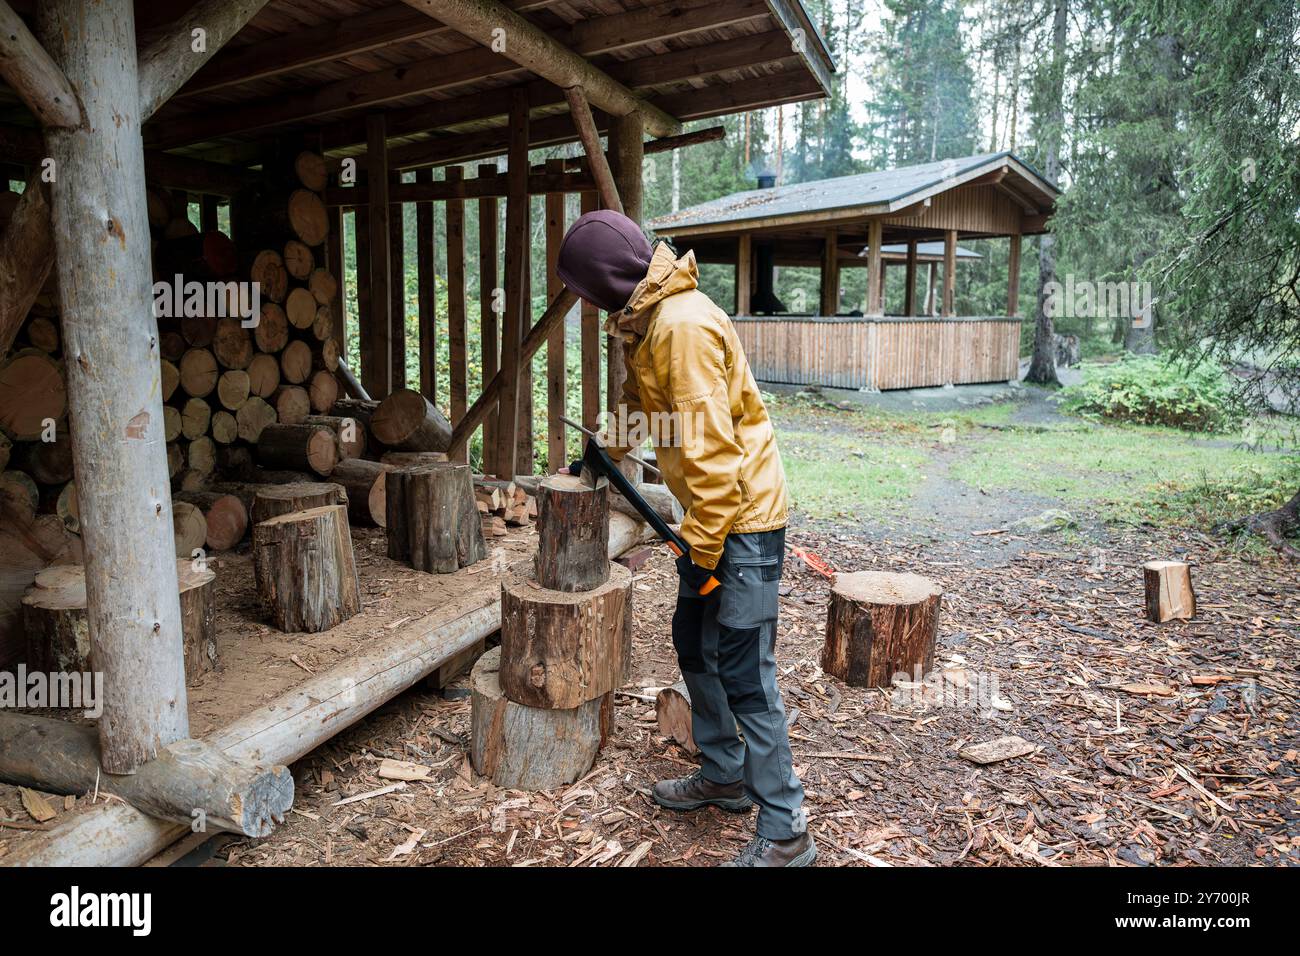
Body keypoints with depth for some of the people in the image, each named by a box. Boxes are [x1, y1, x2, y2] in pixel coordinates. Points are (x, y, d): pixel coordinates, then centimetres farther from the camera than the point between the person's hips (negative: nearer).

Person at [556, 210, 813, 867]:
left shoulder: (682, 325, -21)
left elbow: (710, 444, -25)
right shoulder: (645, 321, 11)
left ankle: (785, 832, 7)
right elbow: (639, 406, 29)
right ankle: (725, 775, 35)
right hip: (708, 514, 10)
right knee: (694, 644, 18)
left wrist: (704, 546, -22)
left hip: (741, 516, -10)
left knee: (743, 671, -6)